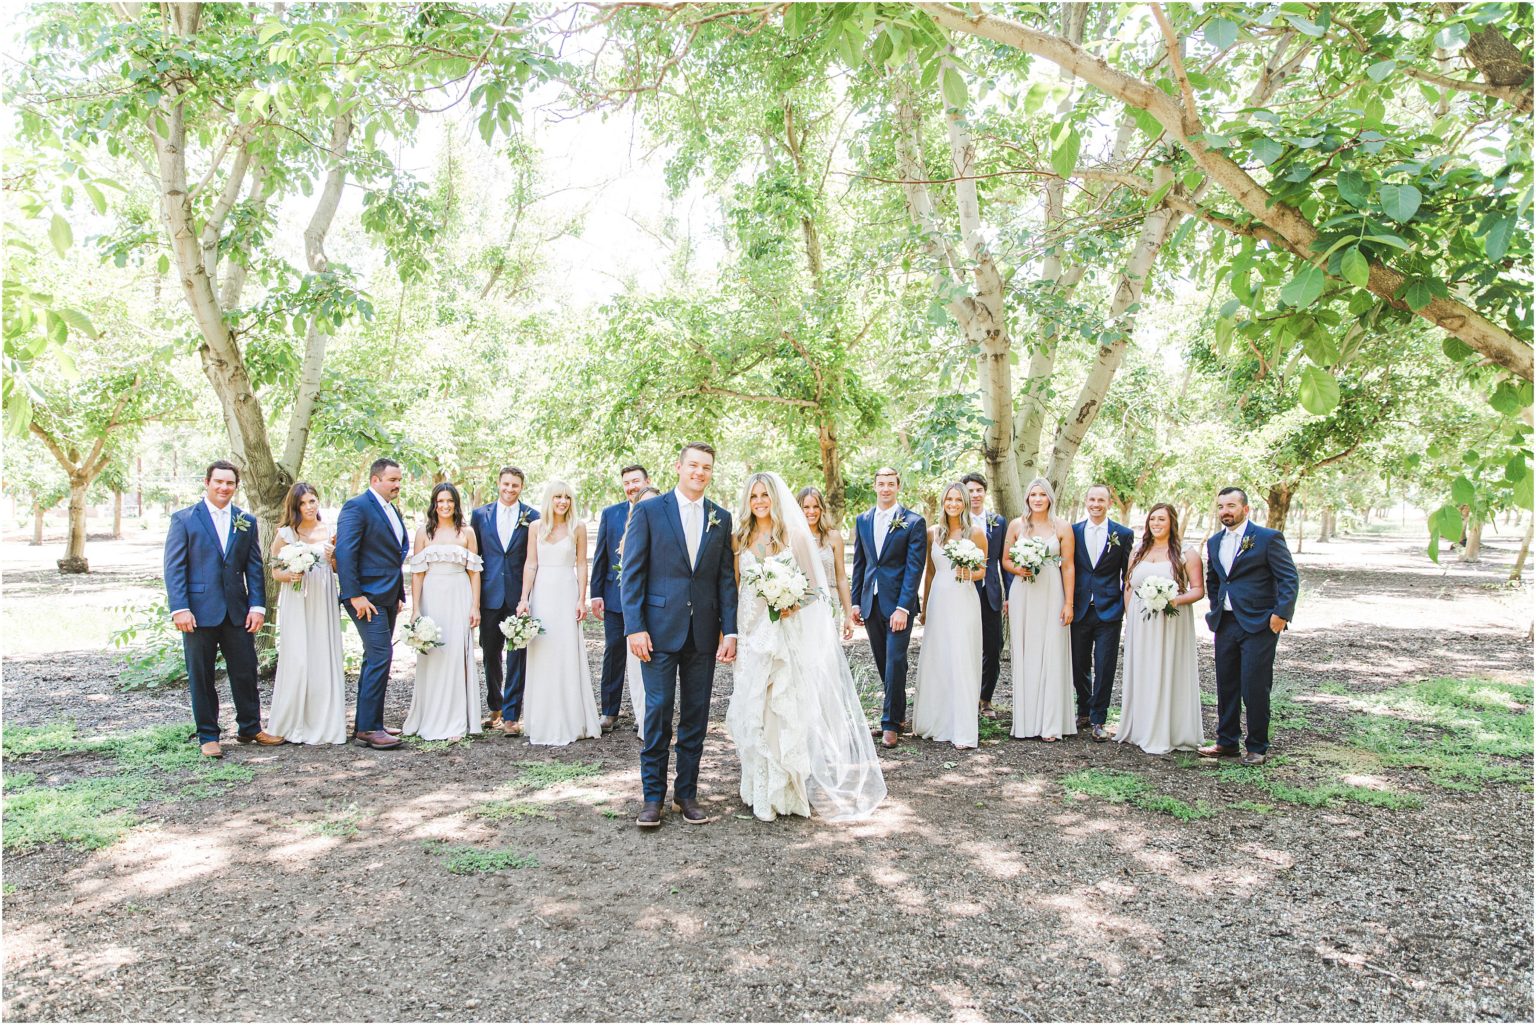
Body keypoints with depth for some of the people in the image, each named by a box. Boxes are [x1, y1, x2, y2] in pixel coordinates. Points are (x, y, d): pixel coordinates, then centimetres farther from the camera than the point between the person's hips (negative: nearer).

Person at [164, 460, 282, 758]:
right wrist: (179, 608, -12)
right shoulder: (183, 519, 0)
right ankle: (208, 736, 17)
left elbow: (254, 566, 8)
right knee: (201, 677, 6)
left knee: (246, 672, 7)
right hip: (199, 611, -3)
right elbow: (174, 567, -4)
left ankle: (250, 728, 21)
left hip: (237, 611, 3)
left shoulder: (246, 521, 10)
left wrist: (257, 605, 0)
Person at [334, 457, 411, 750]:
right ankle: (369, 728, -5)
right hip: (368, 598, -9)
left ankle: (366, 723, 21)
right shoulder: (357, 507, -10)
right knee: (380, 658, -12)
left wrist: (399, 594, 16)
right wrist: (355, 596, -21)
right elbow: (344, 553, -17)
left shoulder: (393, 511, 17)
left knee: (375, 660, 13)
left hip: (388, 598, 9)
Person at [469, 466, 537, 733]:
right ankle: (495, 708, 26)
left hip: (520, 594, -2)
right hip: (490, 594, 2)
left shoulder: (532, 517, 0)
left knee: (517, 654, 0)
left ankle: (512, 713, 7)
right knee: (490, 652, 11)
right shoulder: (480, 514, 6)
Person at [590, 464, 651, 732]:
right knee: (614, 651, 6)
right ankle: (609, 711, 16)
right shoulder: (610, 513, 5)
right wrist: (596, 594, 1)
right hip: (615, 595, 2)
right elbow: (600, 556, 6)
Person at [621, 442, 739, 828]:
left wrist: (730, 630, 0)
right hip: (660, 629, -3)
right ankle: (653, 795, 12)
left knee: (696, 715, 9)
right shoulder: (649, 511, 0)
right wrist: (635, 627, -10)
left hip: (703, 633, 3)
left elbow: (726, 579, 8)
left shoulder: (721, 518, 10)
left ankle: (687, 792, 21)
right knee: (658, 711, -1)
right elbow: (632, 573, -3)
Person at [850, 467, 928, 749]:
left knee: (895, 662, -6)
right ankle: (897, 712, 26)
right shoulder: (862, 520, 10)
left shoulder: (914, 522, -5)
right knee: (883, 663, 12)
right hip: (871, 602, 5)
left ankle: (890, 723, 2)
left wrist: (902, 608, -16)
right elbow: (859, 563, 13)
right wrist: (856, 601, 8)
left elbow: (915, 567, -10)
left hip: (898, 603, -5)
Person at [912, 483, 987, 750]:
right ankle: (937, 721, 19)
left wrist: (970, 574, -16)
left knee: (962, 663, -4)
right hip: (938, 602, 4)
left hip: (964, 602, -3)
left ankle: (963, 730, 1)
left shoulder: (976, 532, 0)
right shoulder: (933, 533, 9)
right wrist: (924, 607, 16)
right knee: (935, 662, 6)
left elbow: (983, 570, 6)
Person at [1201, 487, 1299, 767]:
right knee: (1226, 686, 11)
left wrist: (1281, 613, -16)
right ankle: (1226, 741, 23)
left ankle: (1257, 747, 11)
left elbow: (1289, 578, -9)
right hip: (1225, 624, 6)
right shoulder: (1214, 542, 13)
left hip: (1258, 625, -6)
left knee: (1255, 688, -3)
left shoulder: (1268, 538, -6)